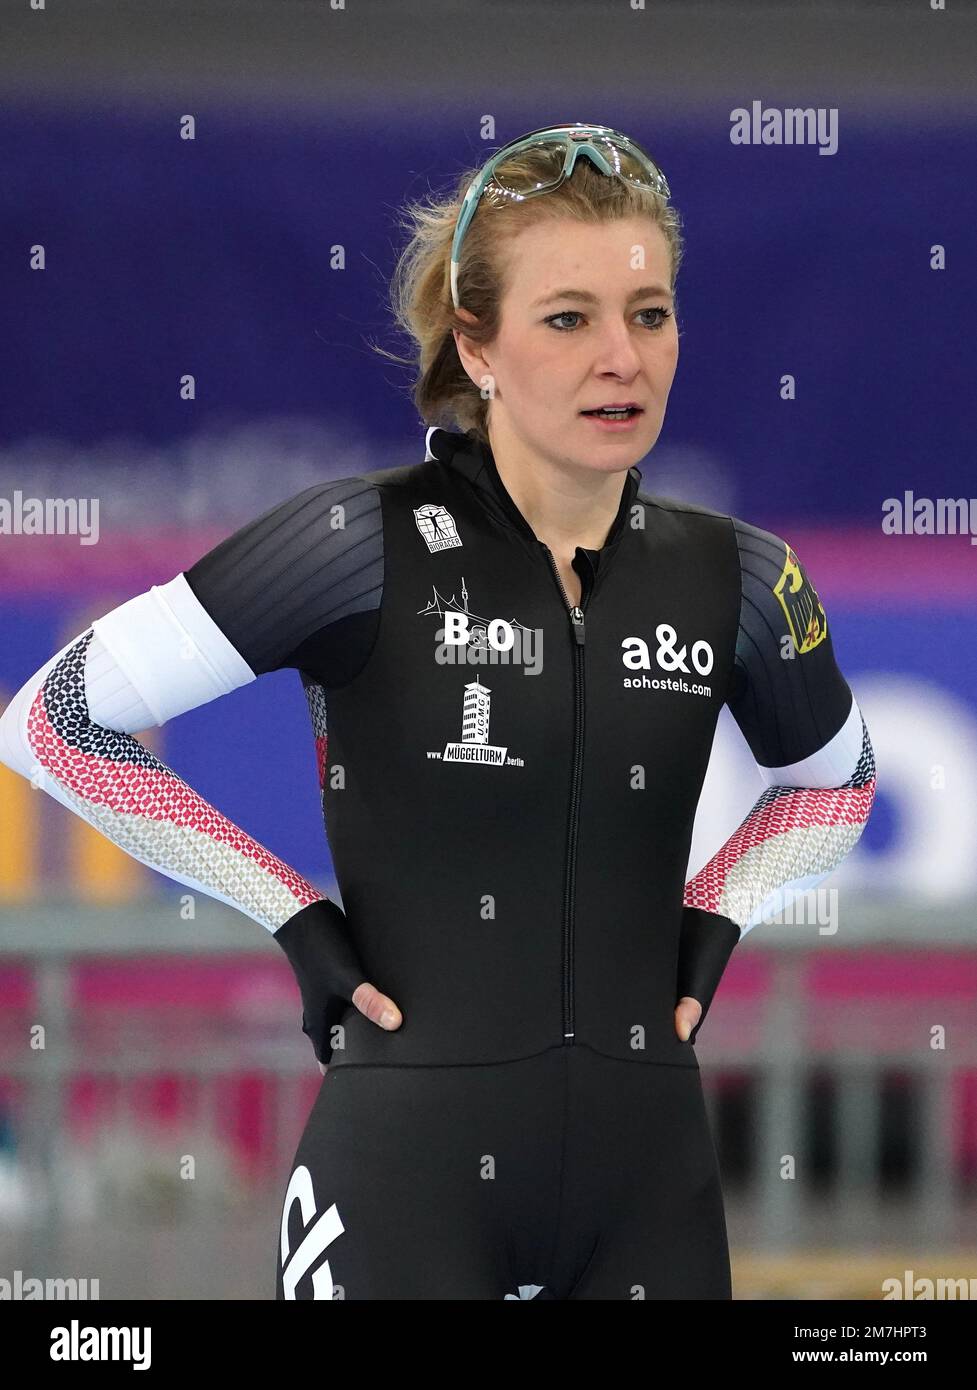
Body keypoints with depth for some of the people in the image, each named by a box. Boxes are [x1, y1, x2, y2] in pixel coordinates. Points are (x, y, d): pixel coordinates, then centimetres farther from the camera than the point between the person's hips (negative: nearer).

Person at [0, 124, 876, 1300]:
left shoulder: (733, 577, 4)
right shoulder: (366, 546, -9)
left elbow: (832, 783, 26)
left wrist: (713, 920, 9)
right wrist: (294, 919, -5)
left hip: (649, 1173, 4)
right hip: (409, 1172, -4)